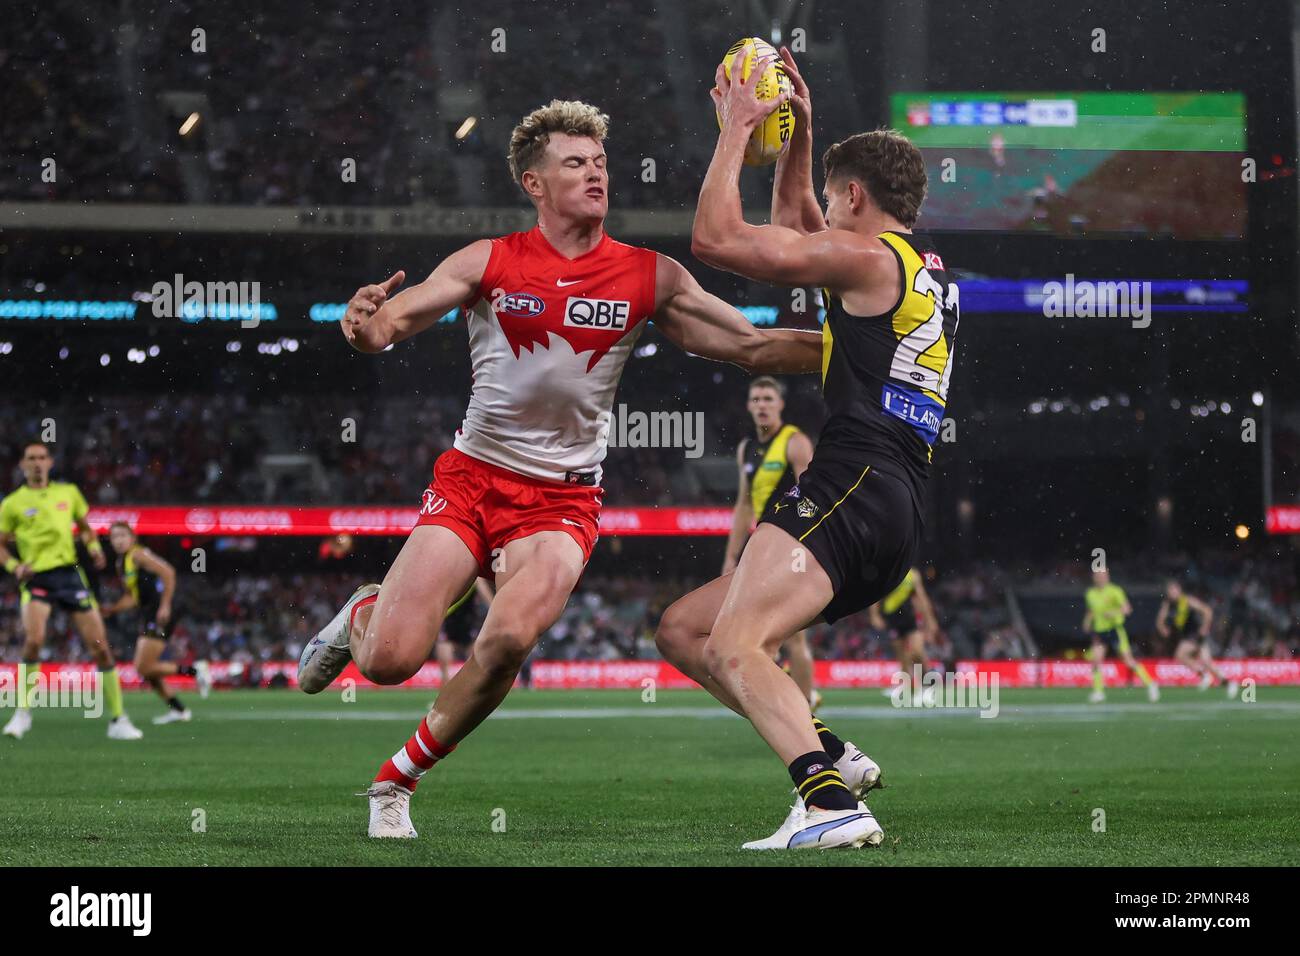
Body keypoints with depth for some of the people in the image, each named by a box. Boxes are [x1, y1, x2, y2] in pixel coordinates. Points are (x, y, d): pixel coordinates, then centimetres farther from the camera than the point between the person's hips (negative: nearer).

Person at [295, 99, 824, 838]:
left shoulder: (651, 277, 0)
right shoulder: (488, 263, -2)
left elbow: (755, 348, 1)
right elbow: (387, 326, -6)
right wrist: (364, 324, -30)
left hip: (562, 498, 0)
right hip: (471, 477, 0)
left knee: (510, 639, -27)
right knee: (391, 659, -13)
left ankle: (397, 782, -2)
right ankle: (360, 615, 29)